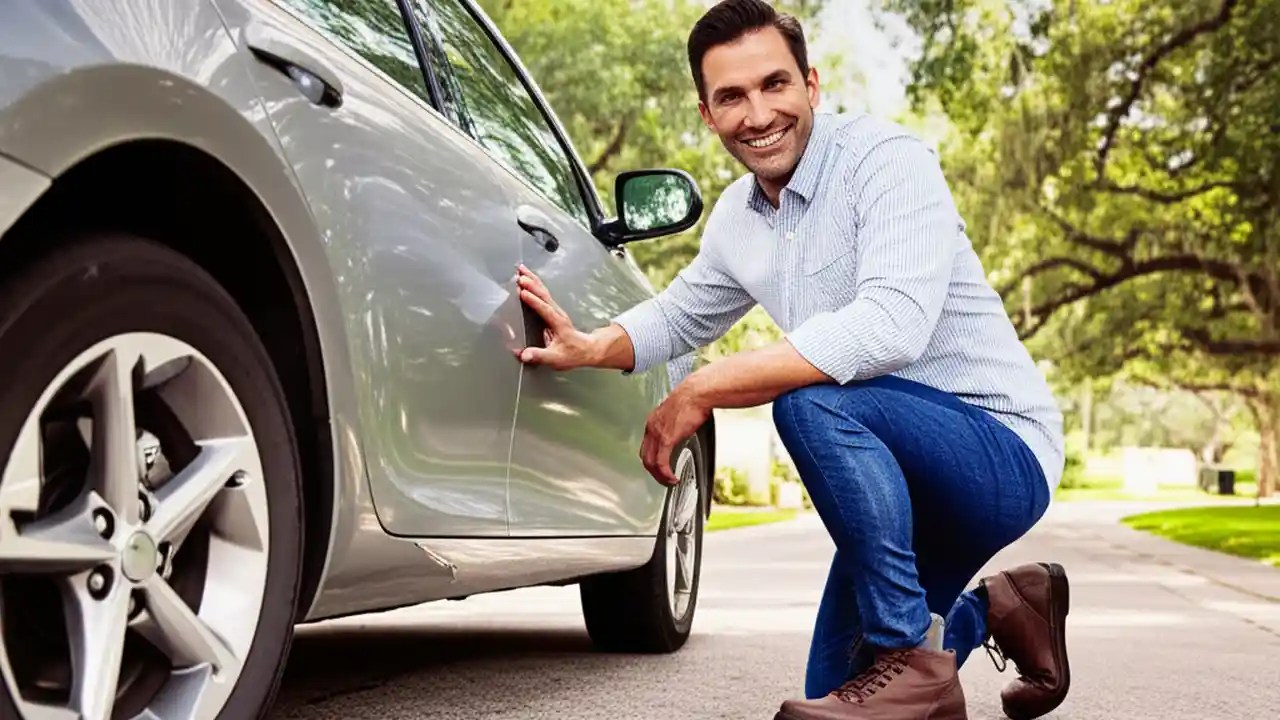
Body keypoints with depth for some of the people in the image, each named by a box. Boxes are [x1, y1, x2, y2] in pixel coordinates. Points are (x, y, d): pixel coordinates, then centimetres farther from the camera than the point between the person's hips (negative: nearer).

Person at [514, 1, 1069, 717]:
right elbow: (681, 314, 23)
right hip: (900, 472, 8)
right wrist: (593, 348, 0)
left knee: (812, 397, -34)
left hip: (1004, 450, -8)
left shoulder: (886, 159, -19)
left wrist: (705, 389, -32)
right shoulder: (736, 217, 5)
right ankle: (1001, 608, 33)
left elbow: (892, 326, -35)